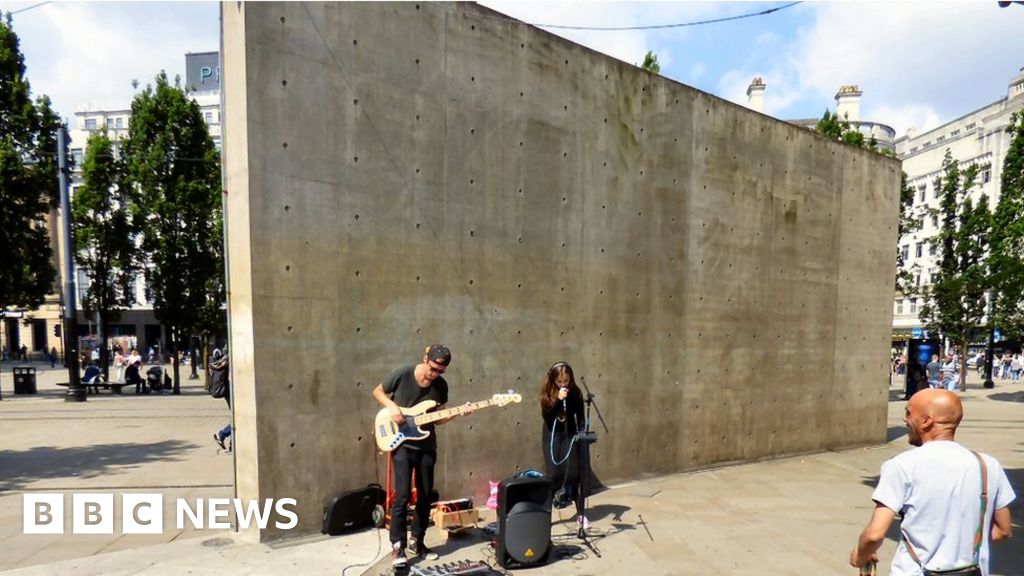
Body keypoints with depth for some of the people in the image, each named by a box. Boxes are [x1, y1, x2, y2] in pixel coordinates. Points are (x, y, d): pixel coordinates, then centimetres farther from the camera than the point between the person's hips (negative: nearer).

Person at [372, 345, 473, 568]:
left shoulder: (441, 385, -3)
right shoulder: (402, 375, -14)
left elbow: (438, 417, 3)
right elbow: (378, 391, 0)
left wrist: (458, 412, -14)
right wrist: (392, 406, -17)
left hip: (427, 446, 4)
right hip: (402, 444, -4)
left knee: (425, 496, 10)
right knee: (402, 495, -9)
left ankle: (418, 541, 27)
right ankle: (397, 546, 6)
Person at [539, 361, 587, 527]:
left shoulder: (575, 392, -5)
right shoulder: (547, 393, -9)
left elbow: (580, 418, 0)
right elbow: (545, 416, -18)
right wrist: (558, 399, -27)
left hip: (570, 435, 1)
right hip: (551, 436, -1)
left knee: (574, 473, 1)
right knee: (554, 474, -1)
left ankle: (580, 514, 15)